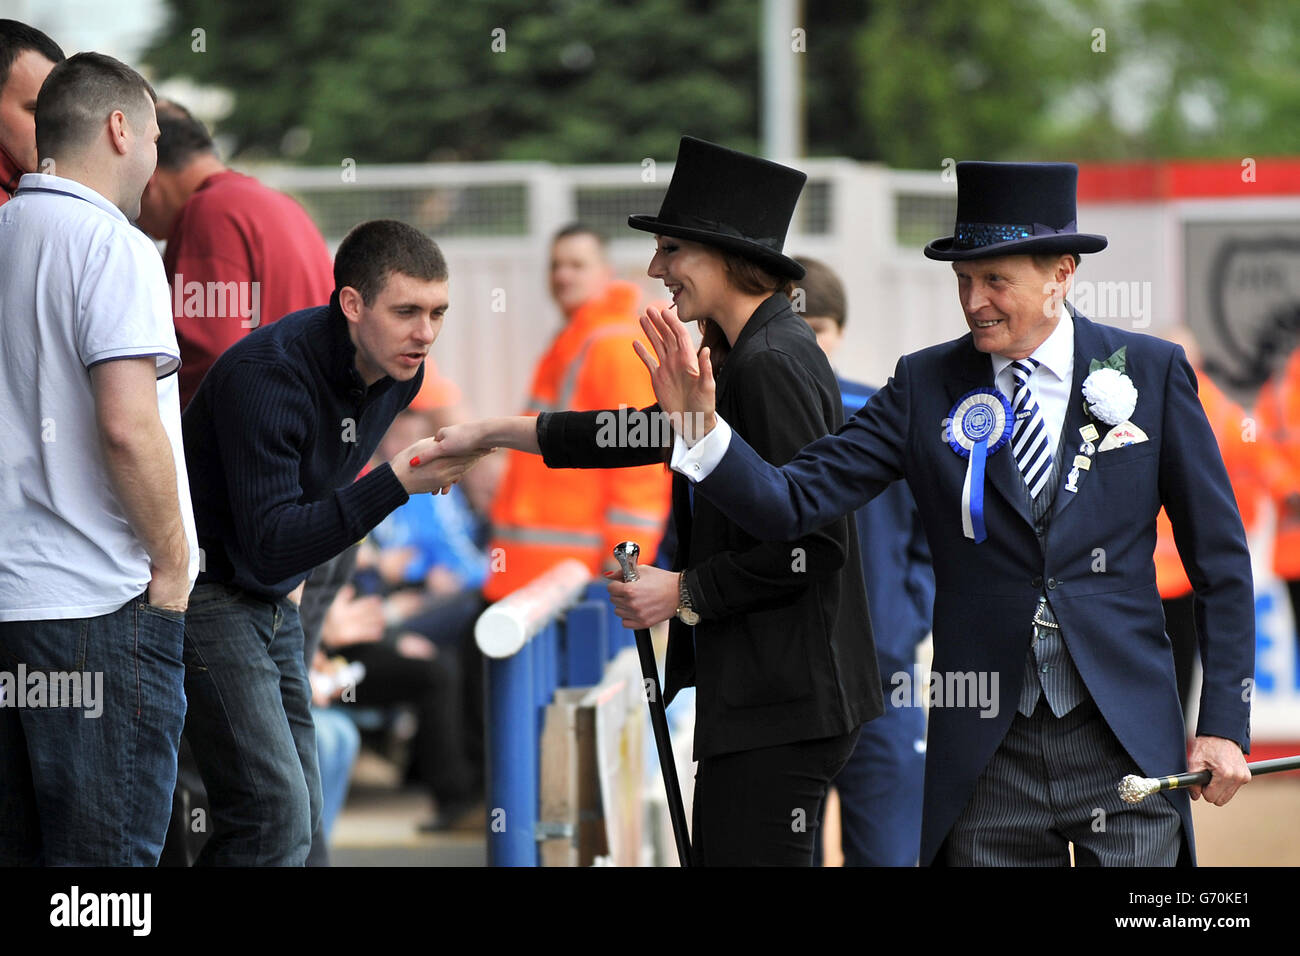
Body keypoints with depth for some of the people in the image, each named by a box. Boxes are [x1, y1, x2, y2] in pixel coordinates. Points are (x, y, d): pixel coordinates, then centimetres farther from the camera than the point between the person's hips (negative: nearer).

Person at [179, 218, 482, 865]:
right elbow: (269, 543, -31)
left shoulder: (397, 370, 0)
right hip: (205, 596, -9)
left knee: (296, 816, 7)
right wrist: (396, 483, -37)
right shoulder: (269, 371, -26)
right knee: (275, 818, -18)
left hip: (271, 602, 9)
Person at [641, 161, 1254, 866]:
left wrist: (1224, 725, 1)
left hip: (1125, 741, -1)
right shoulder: (925, 386, 4)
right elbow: (791, 503, -2)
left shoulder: (1150, 371, 2)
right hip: (985, 750, 1)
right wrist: (701, 429, -21)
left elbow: (1219, 562, 6)